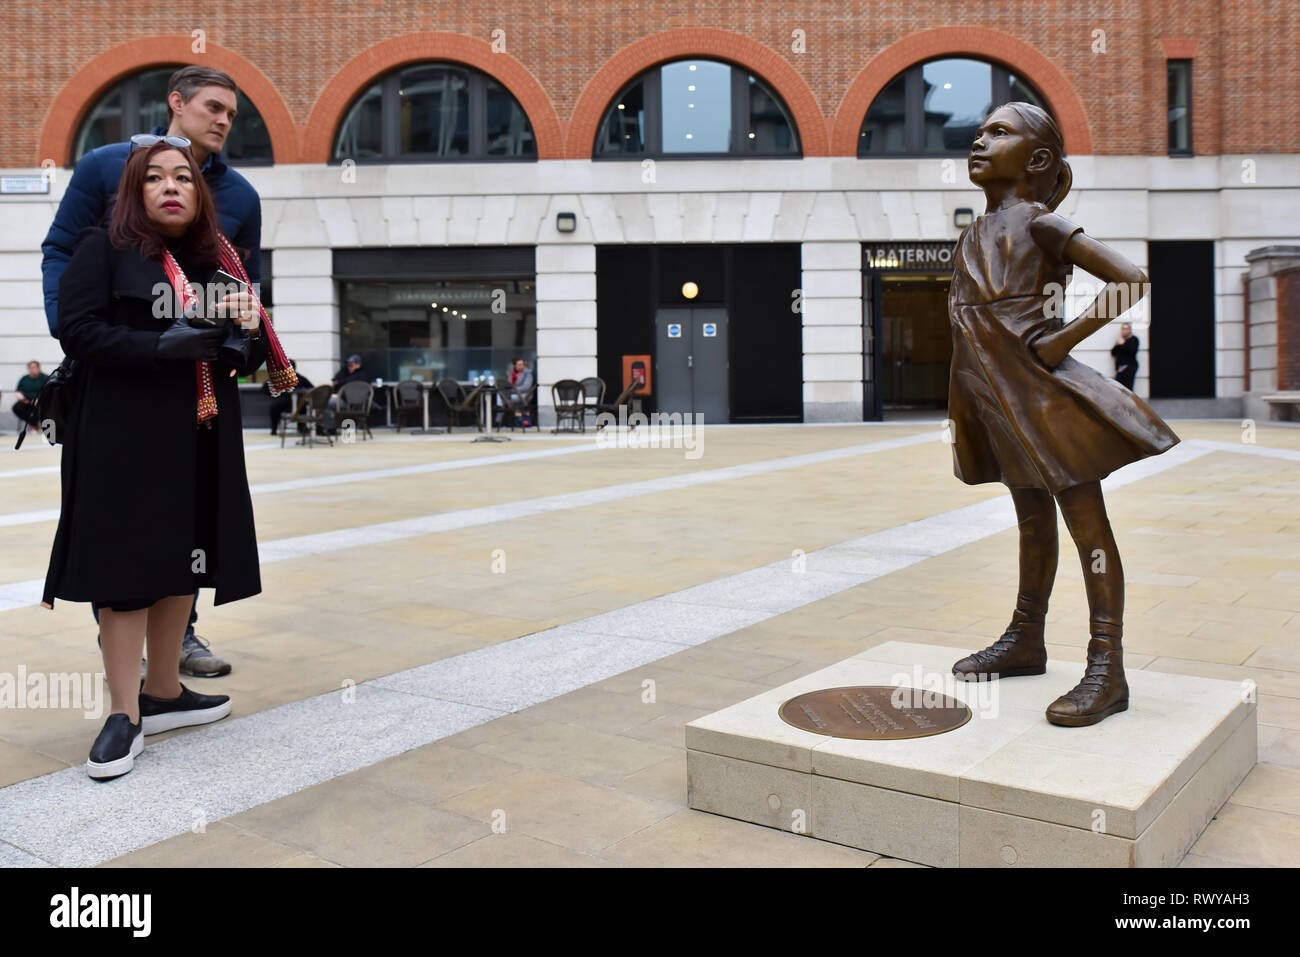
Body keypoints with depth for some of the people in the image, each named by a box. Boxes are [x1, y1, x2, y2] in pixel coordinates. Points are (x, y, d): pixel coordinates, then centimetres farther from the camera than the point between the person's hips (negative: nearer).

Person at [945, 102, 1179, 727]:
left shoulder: (1038, 222, -7)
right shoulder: (974, 235, 15)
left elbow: (1132, 280, -13)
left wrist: (1063, 340, -16)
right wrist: (961, 406, 16)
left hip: (1043, 393, -8)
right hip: (998, 401, 8)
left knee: (1086, 523, -4)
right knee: (1033, 520, 19)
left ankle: (1107, 668, 0)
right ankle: (1025, 640, 30)